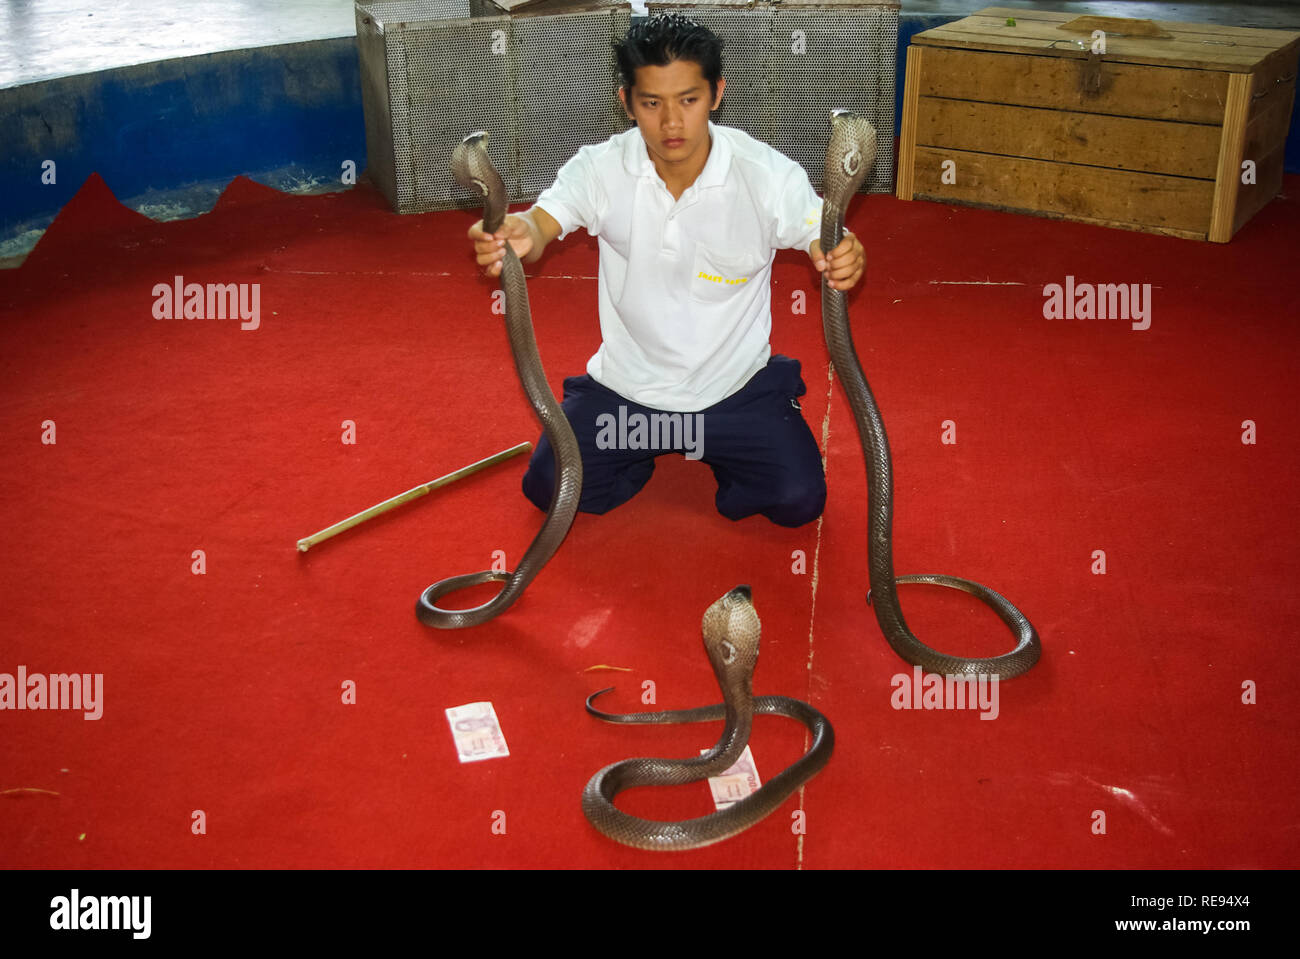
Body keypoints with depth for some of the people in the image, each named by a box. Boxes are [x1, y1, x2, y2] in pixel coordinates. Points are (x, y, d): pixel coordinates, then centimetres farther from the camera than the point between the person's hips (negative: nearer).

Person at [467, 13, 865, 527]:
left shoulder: (766, 173, -17)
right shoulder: (601, 168, -14)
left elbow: (828, 246, -25)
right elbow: (542, 223, -29)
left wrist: (845, 259, -51)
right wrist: (516, 235, -55)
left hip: (736, 385, -1)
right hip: (625, 384, 1)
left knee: (798, 499, -15)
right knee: (549, 487, -10)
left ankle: (720, 452, 18)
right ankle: (647, 448, 21)